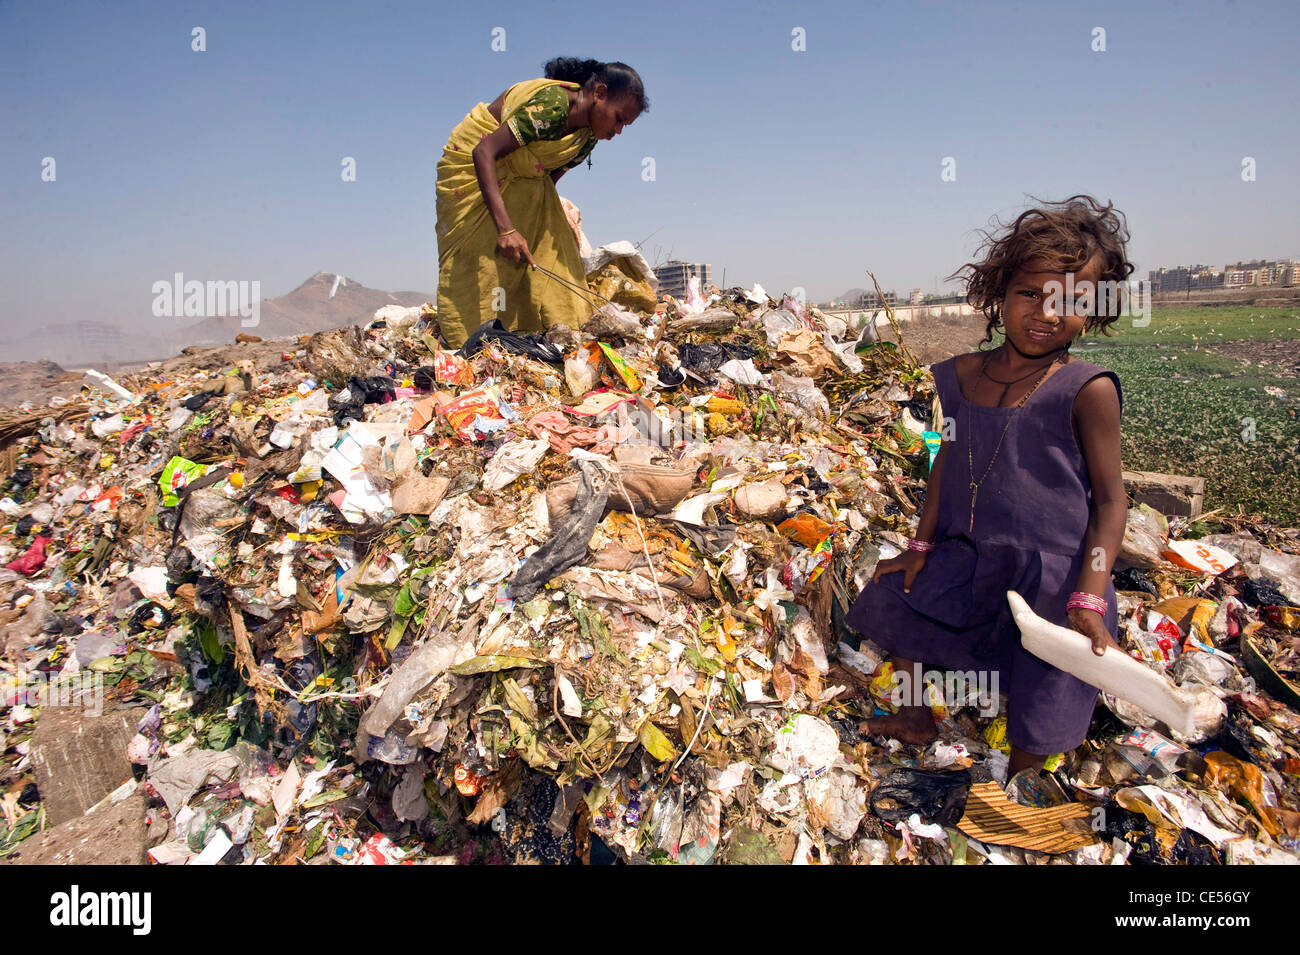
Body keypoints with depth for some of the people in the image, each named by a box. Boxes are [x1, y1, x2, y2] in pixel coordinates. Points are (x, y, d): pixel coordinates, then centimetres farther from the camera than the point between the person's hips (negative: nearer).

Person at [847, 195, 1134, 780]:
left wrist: (1089, 600, -18)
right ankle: (916, 719, 46)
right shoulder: (963, 376, -2)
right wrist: (921, 545, 11)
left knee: (1038, 725, 5)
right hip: (965, 560, 5)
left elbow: (1110, 500, -12)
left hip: (1051, 578, -5)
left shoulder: (1087, 390, -16)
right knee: (897, 607, 21)